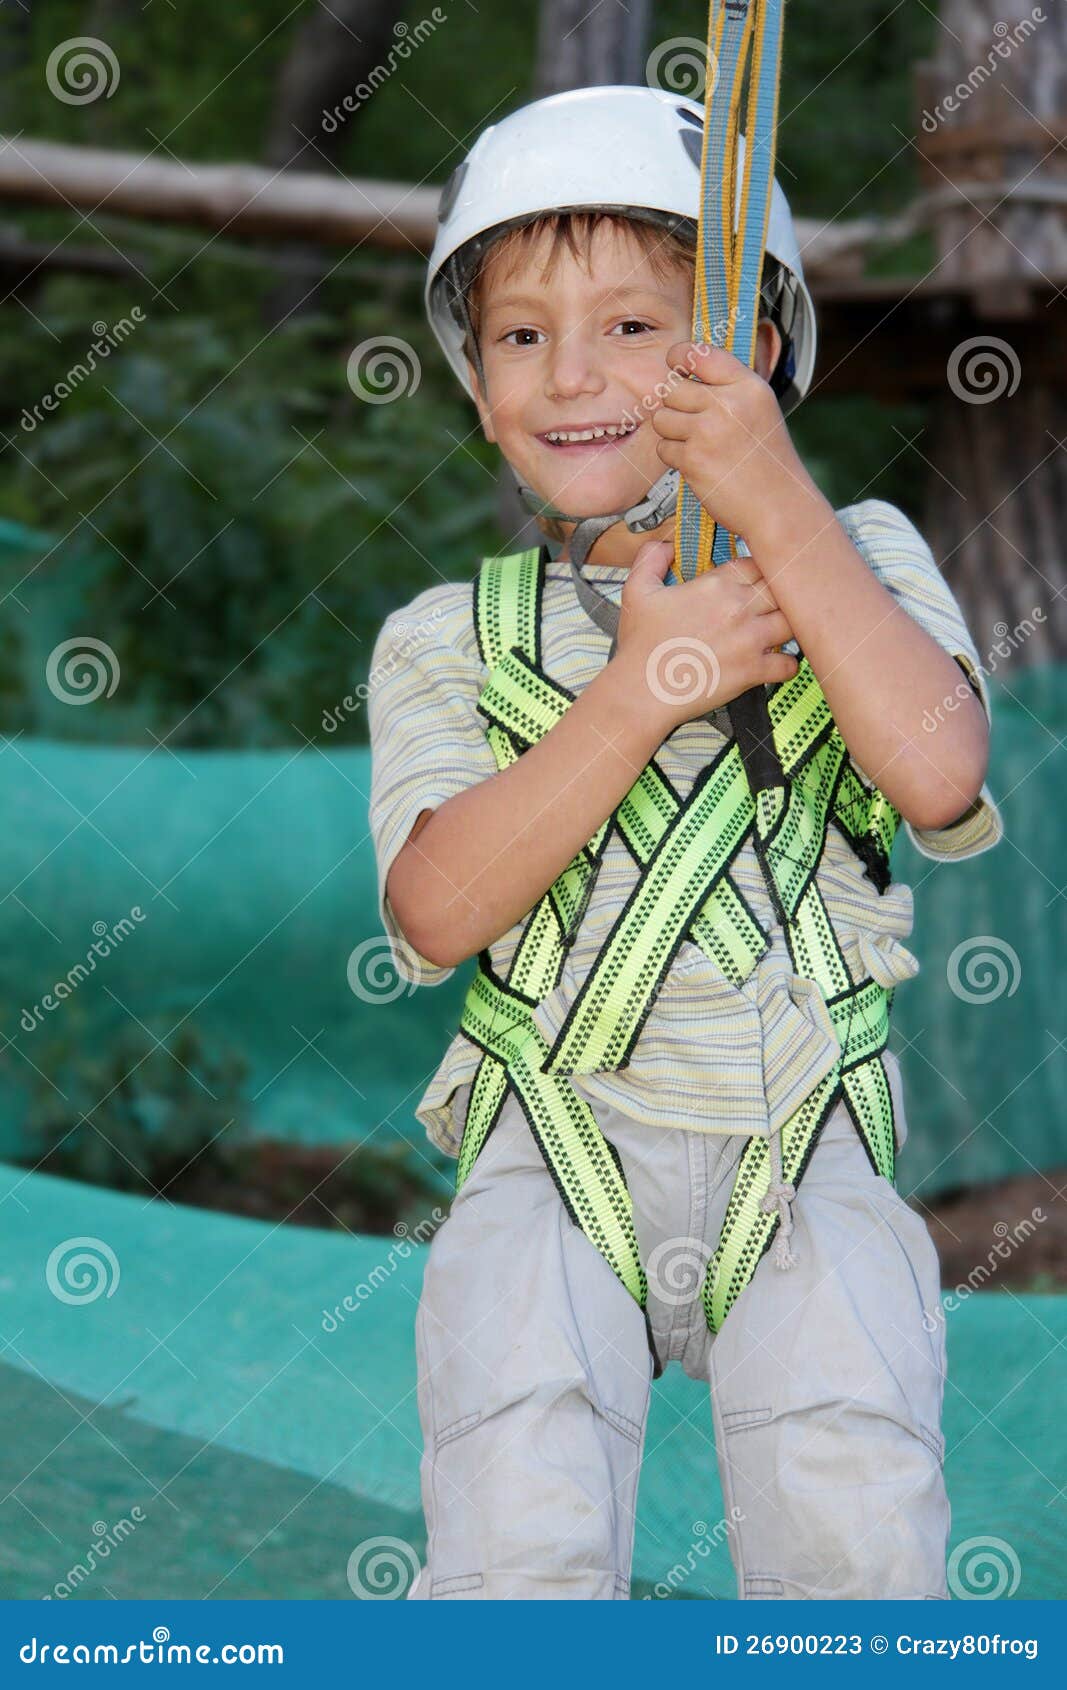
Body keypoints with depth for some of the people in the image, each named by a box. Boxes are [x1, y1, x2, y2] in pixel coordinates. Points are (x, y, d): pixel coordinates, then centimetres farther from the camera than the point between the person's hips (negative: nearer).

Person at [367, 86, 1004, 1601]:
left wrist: (776, 503, -15)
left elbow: (936, 770, -12)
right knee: (520, 1532, -24)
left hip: (802, 1153, 0)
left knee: (852, 1516, -25)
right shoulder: (447, 640, 10)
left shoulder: (861, 560, 9)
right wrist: (643, 687, -14)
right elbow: (437, 914, -6)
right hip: (553, 1151, 1)